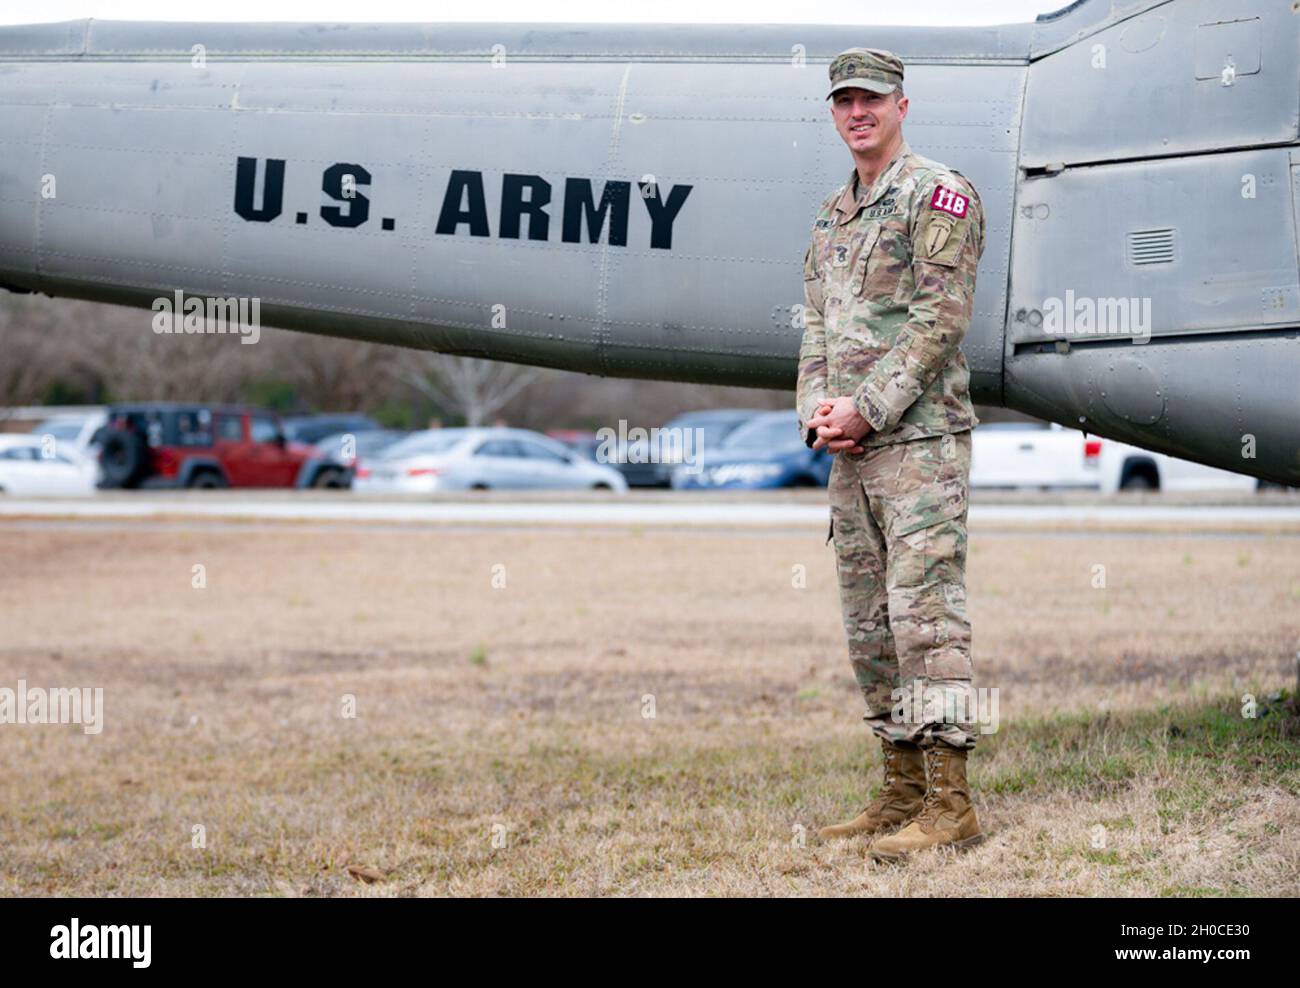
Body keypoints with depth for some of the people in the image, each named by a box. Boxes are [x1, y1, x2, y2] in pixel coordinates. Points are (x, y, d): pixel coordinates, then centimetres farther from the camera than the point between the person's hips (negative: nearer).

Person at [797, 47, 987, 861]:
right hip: (850, 454, 8)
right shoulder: (833, 215, 19)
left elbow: (939, 319, -13)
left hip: (920, 439, -8)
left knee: (927, 612, -12)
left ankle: (951, 806, -13)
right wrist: (817, 411, -1)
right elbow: (817, 325, 17)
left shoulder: (940, 193, -5)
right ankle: (904, 793, 16)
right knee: (870, 624, 9)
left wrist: (866, 408, -17)